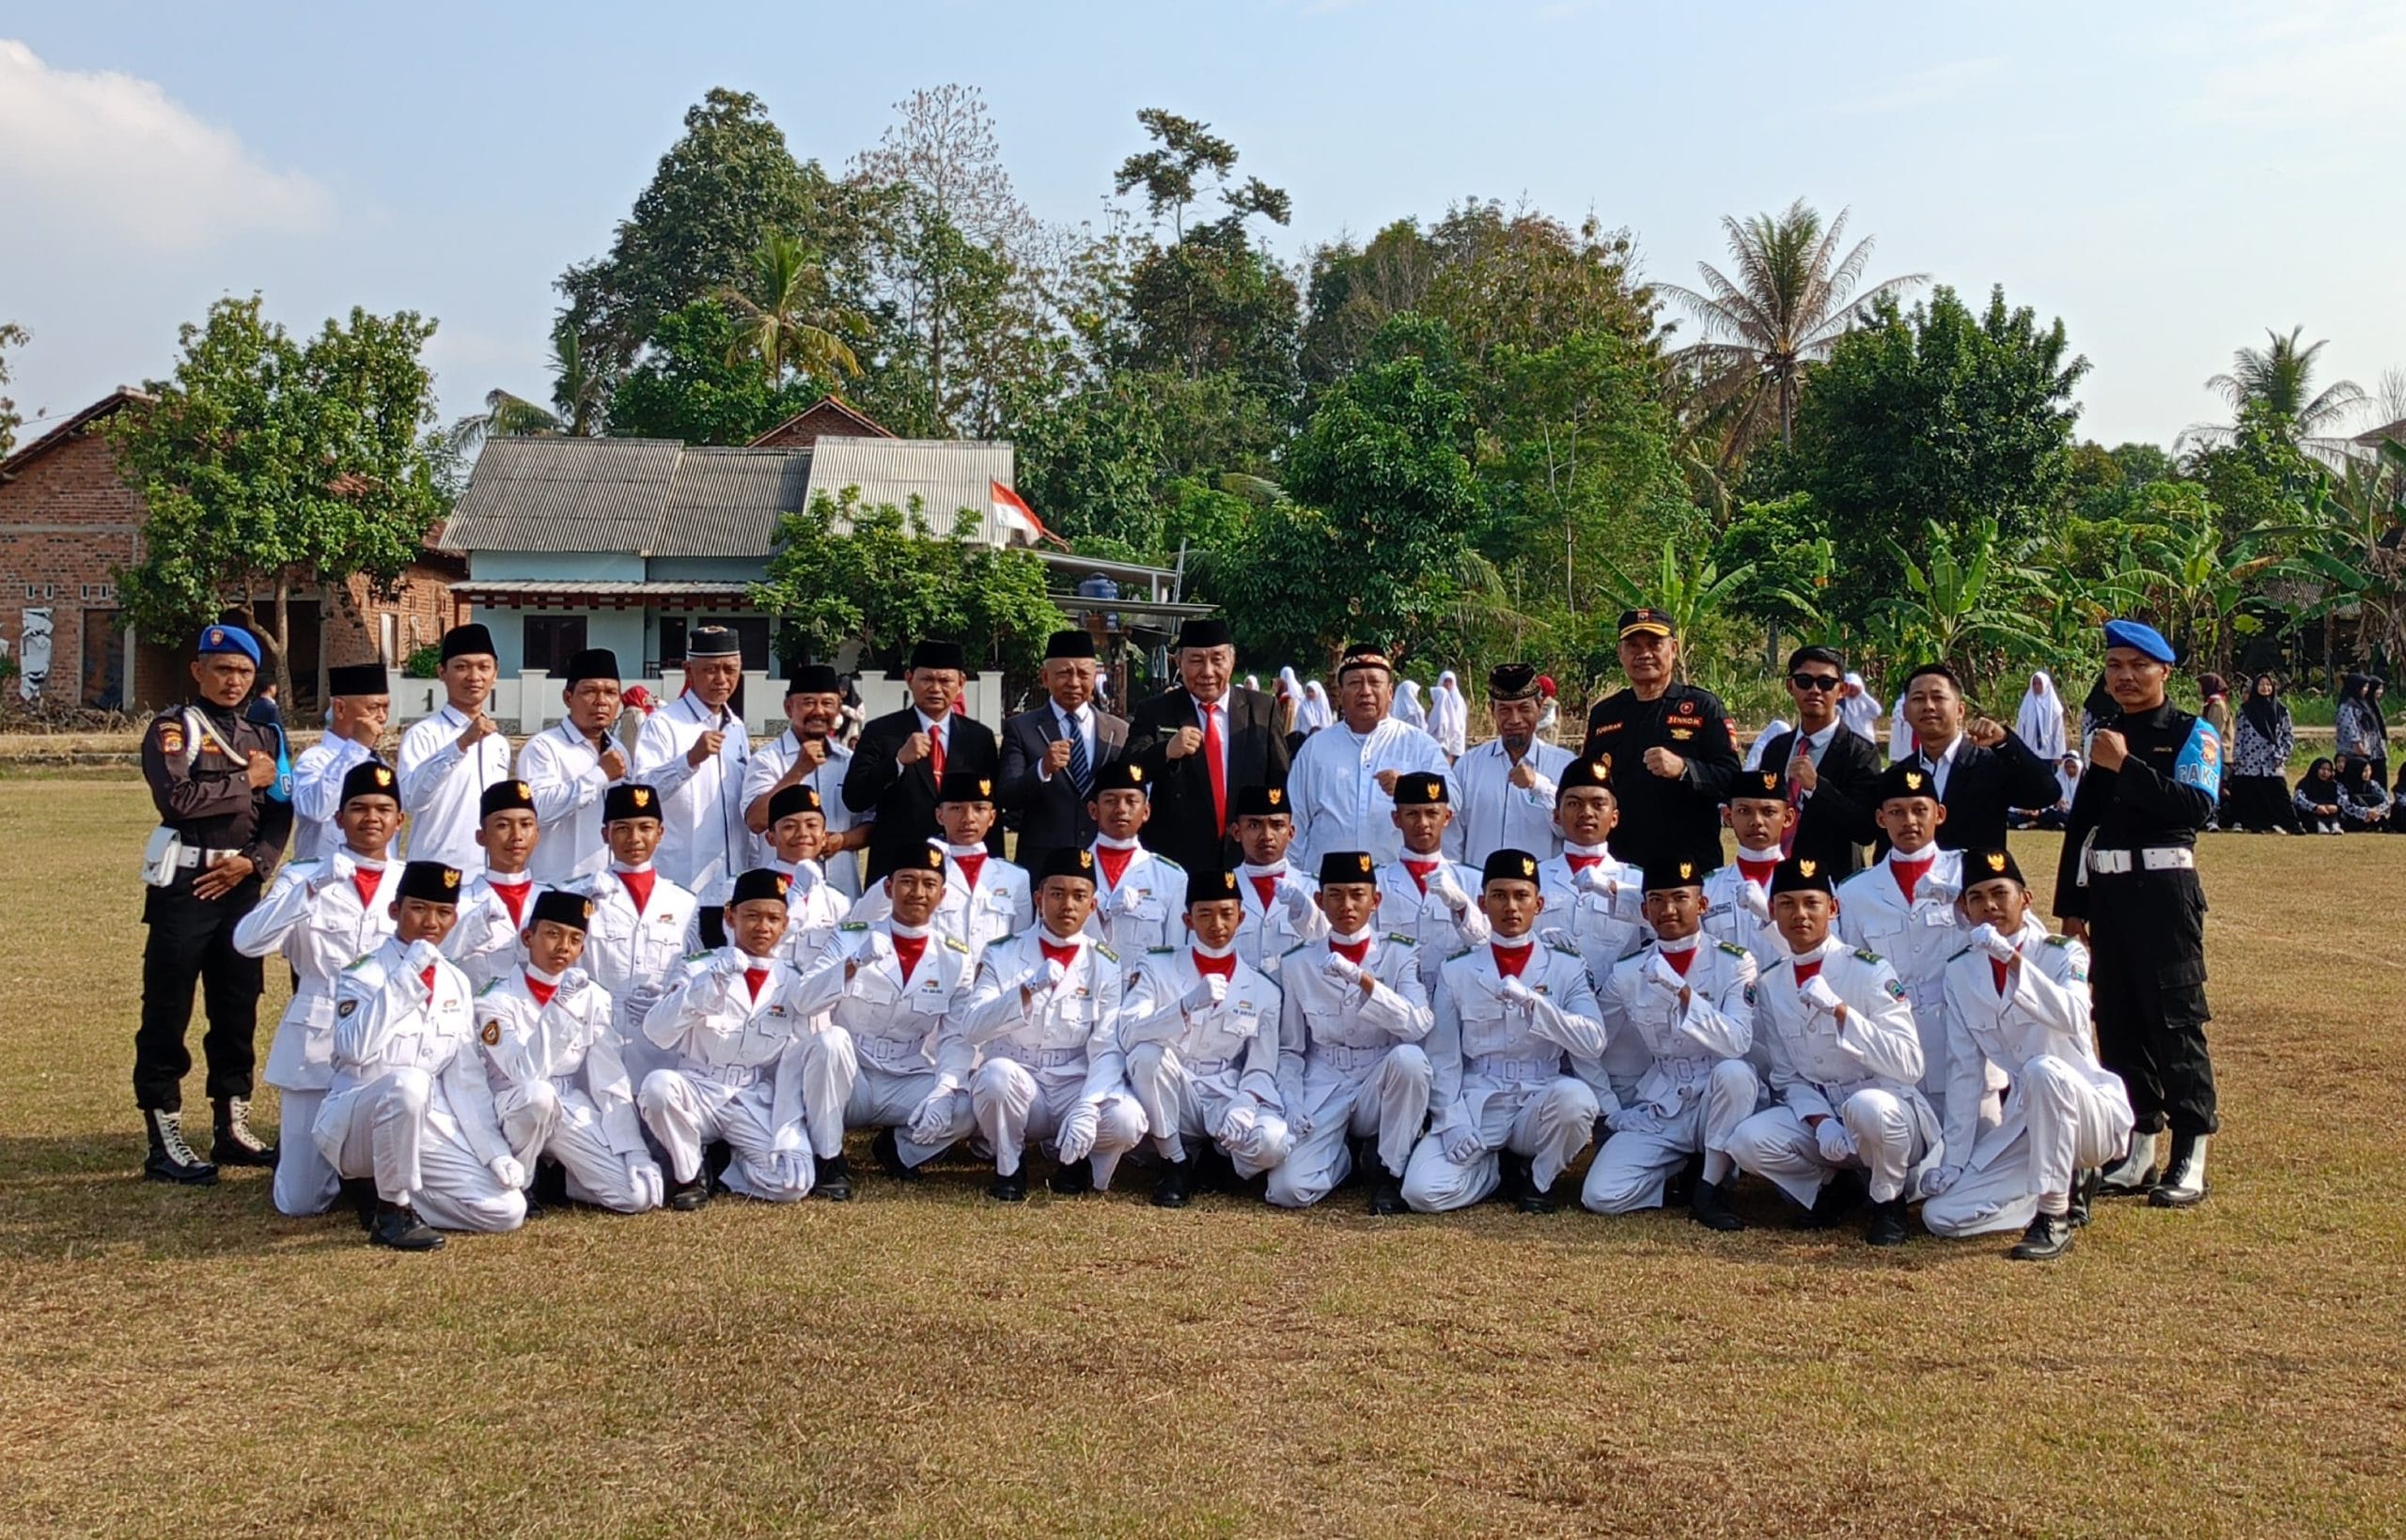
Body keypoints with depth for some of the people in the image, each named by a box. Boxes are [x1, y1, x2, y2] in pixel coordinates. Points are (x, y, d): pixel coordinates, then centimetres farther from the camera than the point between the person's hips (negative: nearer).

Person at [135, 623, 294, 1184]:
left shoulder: (261, 735, 14)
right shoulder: (172, 727, -3)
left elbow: (279, 814, 8)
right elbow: (177, 798, -19)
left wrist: (252, 862, -8)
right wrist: (247, 781, -9)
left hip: (242, 884, 6)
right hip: (184, 885, -5)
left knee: (238, 1011, 11)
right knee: (168, 1013, -2)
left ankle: (233, 1129, 21)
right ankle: (165, 1142, 3)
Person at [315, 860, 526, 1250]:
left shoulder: (456, 983, 8)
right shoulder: (366, 973, -10)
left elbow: (467, 1078, 10)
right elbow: (354, 1049, -29)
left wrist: (495, 1152, 0)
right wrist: (408, 975, -28)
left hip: (427, 1127, 6)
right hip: (355, 1123, -6)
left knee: (508, 1211, -12)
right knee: (408, 1082, -39)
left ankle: (397, 1192, 8)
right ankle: (391, 1212, -21)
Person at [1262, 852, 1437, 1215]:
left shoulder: (1401, 955, 0)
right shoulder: (1297, 964, 5)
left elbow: (1419, 1026, -17)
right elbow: (1289, 1051, 8)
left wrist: (1362, 979, -27)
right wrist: (1291, 1107, -8)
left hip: (1380, 1086, 0)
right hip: (1323, 1091, 1)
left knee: (1408, 1057, -35)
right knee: (1289, 1189, -23)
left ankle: (1388, 1168, -11)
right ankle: (1344, 1154, 13)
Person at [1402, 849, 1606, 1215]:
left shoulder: (1566, 967, 4)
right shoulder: (1457, 970, 6)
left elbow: (1593, 1044, -11)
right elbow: (1443, 1059, 3)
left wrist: (1532, 1001, -23)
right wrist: (1453, 1122, -11)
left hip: (1541, 1103, 0)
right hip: (1476, 1103, 0)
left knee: (1574, 1097, -36)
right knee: (1423, 1191, -24)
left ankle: (1538, 1178, -3)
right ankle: (1500, 1166, 9)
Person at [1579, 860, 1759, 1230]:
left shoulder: (1734, 963, -5)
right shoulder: (1626, 973, 4)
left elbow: (1737, 1042, -20)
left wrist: (1683, 992, -30)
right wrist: (1612, 1113, 1)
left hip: (1717, 1099, -2)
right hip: (1656, 1108, 2)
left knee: (1733, 1072, -37)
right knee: (1600, 1197, -20)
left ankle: (1711, 1188, -15)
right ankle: (1676, 1173, 12)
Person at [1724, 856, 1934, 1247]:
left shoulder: (1869, 971, -12)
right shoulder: (1769, 983, 3)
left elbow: (1909, 1065, -20)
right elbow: (1787, 1074, 4)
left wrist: (1839, 1010, -29)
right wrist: (1820, 1121, -16)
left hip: (1887, 1112, -4)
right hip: (1817, 1112, 4)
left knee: (1868, 1107, -39)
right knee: (1747, 1141, -24)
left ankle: (1889, 1203, -7)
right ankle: (1832, 1183, 7)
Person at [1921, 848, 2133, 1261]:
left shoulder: (2063, 953, -8)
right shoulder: (1960, 971, 4)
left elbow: (2072, 1018, -31)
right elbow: (1964, 1072, 3)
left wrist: (2011, 958, -39)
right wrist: (1954, 1160, -2)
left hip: (2094, 1112, -5)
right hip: (2024, 1122, 5)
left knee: (2042, 1070, -38)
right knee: (1940, 1214, -10)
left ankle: (2054, 1220, -26)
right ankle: (2067, 1187, 9)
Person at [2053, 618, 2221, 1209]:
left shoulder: (2193, 734, 0)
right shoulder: (2103, 736, 15)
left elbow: (2196, 806, -17)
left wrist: (2127, 767, -19)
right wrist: (2072, 906, 11)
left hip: (2163, 889, -5)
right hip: (2107, 889, 6)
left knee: (2174, 1019, -6)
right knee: (2116, 1019, 7)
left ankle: (2190, 1158, 0)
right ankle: (2139, 1149, 16)